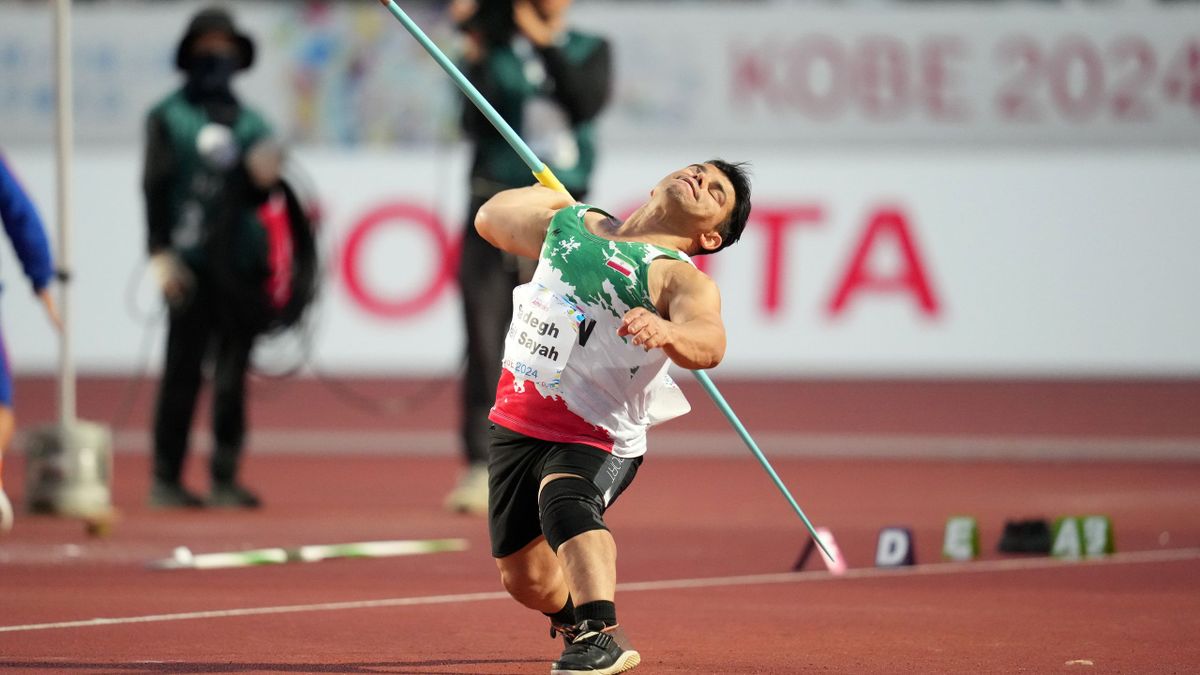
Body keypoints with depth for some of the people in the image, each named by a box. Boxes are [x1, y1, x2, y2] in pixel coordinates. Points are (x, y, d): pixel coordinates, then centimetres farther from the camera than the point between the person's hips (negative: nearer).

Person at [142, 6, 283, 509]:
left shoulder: (249, 123, 16)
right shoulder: (169, 117, 4)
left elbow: (255, 198, 17)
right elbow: (154, 187, -2)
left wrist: (266, 179, -6)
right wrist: (160, 255, -10)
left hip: (240, 262, 4)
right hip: (191, 265, -4)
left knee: (233, 377, 4)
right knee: (182, 372, -4)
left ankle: (225, 479, 8)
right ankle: (167, 480, 2)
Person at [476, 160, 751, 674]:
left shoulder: (680, 279, -9)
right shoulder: (570, 223, 10)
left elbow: (708, 345, -32)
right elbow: (491, 219, 29)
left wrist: (666, 332, -53)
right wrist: (549, 190, 41)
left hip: (595, 438, -6)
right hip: (515, 422, 6)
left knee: (564, 500, -38)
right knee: (525, 580, 14)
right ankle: (577, 619, 48)